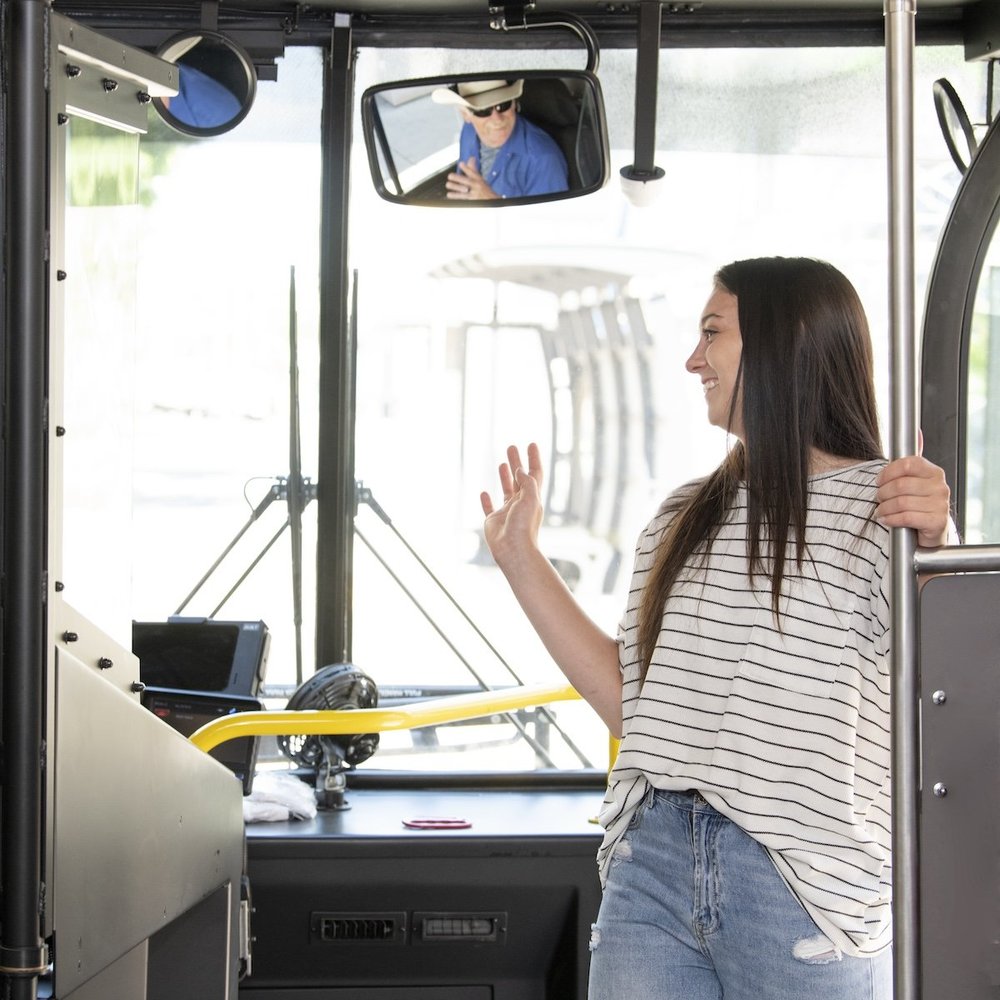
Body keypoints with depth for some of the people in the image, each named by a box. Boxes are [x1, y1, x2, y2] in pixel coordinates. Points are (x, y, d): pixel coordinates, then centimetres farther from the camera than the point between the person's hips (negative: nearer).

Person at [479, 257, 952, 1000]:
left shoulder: (882, 505, -5)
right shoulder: (684, 519, 14)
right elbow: (631, 704, 11)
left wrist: (934, 544, -27)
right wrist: (521, 560, 14)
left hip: (802, 888, -5)